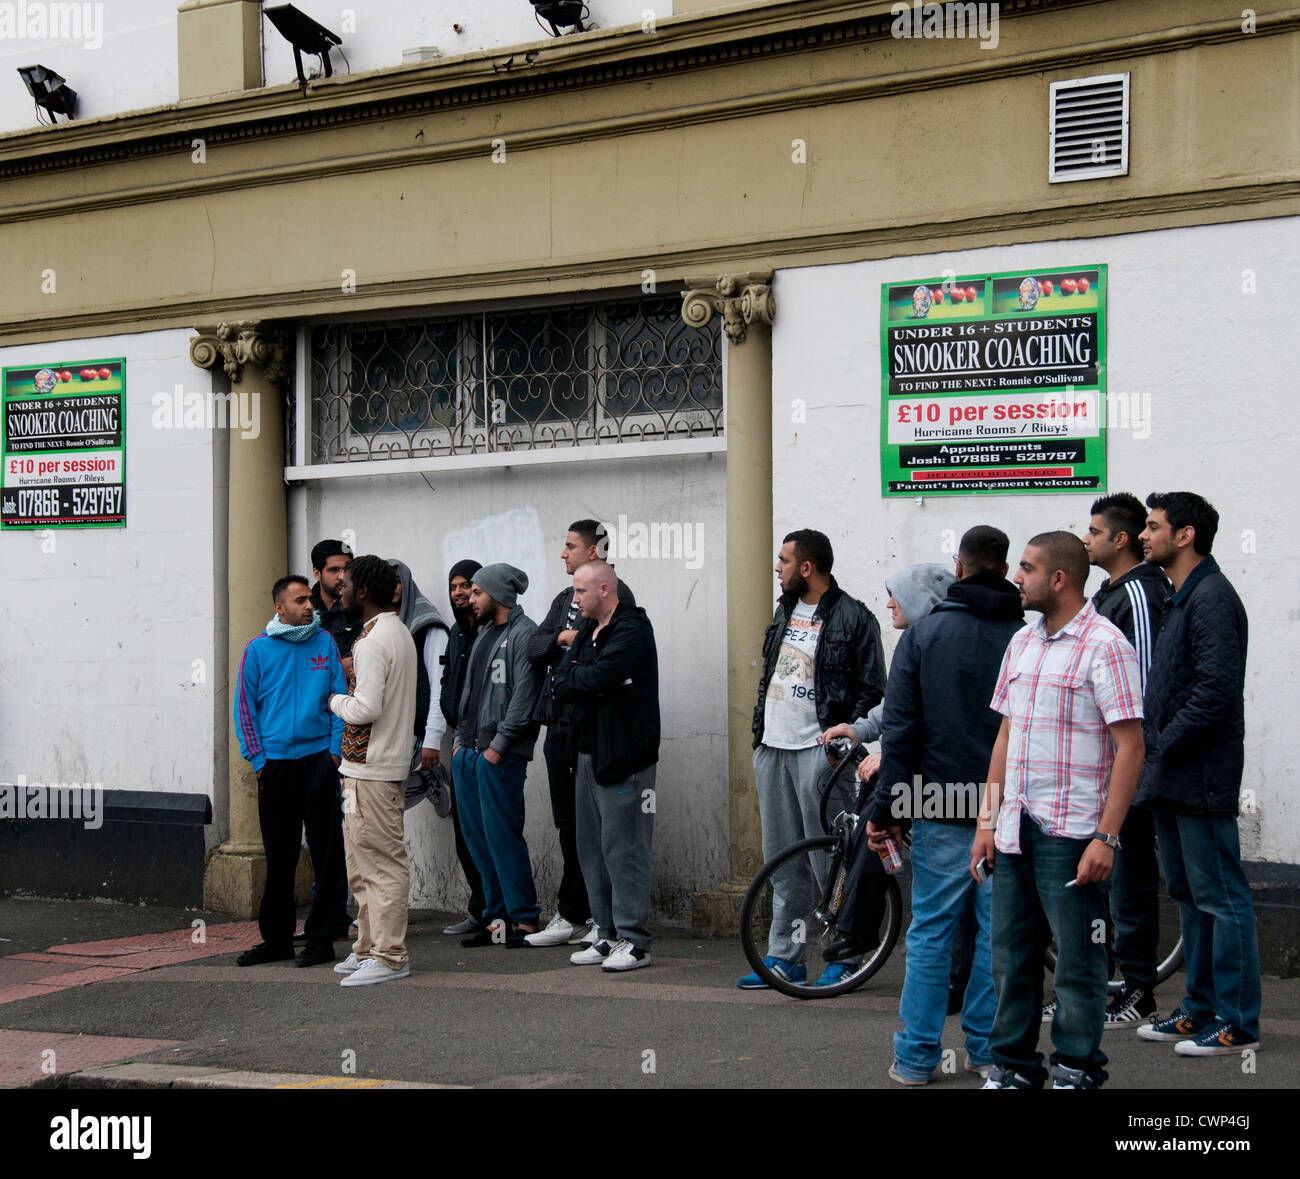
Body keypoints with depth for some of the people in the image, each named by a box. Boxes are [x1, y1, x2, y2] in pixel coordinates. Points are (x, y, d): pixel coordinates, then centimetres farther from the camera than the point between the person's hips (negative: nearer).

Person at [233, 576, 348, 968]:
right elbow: (245, 705, 5)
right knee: (278, 856, 8)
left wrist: (335, 751, -3)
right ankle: (275, 938, 16)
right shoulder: (258, 649, 3)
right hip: (275, 763, 0)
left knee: (326, 853, 0)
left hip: (318, 759, 0)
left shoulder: (325, 643, 5)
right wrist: (257, 758, -2)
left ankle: (321, 936, 7)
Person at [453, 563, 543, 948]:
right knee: (478, 837, 9)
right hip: (469, 752, 9)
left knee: (503, 836, -8)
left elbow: (524, 696, -15)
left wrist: (498, 745, -16)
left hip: (500, 755, -9)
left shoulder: (524, 634, -9)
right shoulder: (484, 633, 19)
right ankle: (497, 918, 14)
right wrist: (461, 738, 13)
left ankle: (525, 919, -1)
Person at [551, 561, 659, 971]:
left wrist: (570, 679, -5)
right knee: (592, 848, 12)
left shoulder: (633, 630, -12)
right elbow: (561, 679, 13)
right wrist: (581, 681, -8)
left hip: (623, 756, -9)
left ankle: (634, 942, -4)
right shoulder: (589, 631, 18)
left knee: (623, 847, -8)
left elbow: (599, 678, -24)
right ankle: (608, 935, 19)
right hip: (589, 751, 9)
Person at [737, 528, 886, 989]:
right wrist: (759, 734, 17)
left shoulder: (853, 618, -8)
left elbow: (871, 691, -8)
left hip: (816, 750, -7)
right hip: (772, 748, 8)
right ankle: (784, 956, 16)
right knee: (781, 859, 10)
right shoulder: (785, 611, 15)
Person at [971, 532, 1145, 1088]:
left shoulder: (1104, 645, -9)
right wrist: (987, 820, 13)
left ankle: (1076, 1071, 12)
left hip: (1071, 833, -7)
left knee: (1076, 959, 1)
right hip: (1015, 831, 7)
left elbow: (1130, 748, -13)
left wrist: (1106, 838, -17)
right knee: (1010, 953, 12)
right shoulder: (1022, 641, 14)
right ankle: (1014, 1067, 24)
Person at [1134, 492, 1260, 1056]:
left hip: (1200, 777, -10)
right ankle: (1201, 1008, 24)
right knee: (1189, 897, 15)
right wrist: (1156, 756, 12)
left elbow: (1216, 689, -23)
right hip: (1173, 777, 10)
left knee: (1220, 898, -5)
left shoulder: (1211, 597, -14)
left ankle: (1237, 1022, 0)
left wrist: (1166, 745, -15)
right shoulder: (1180, 599, 18)